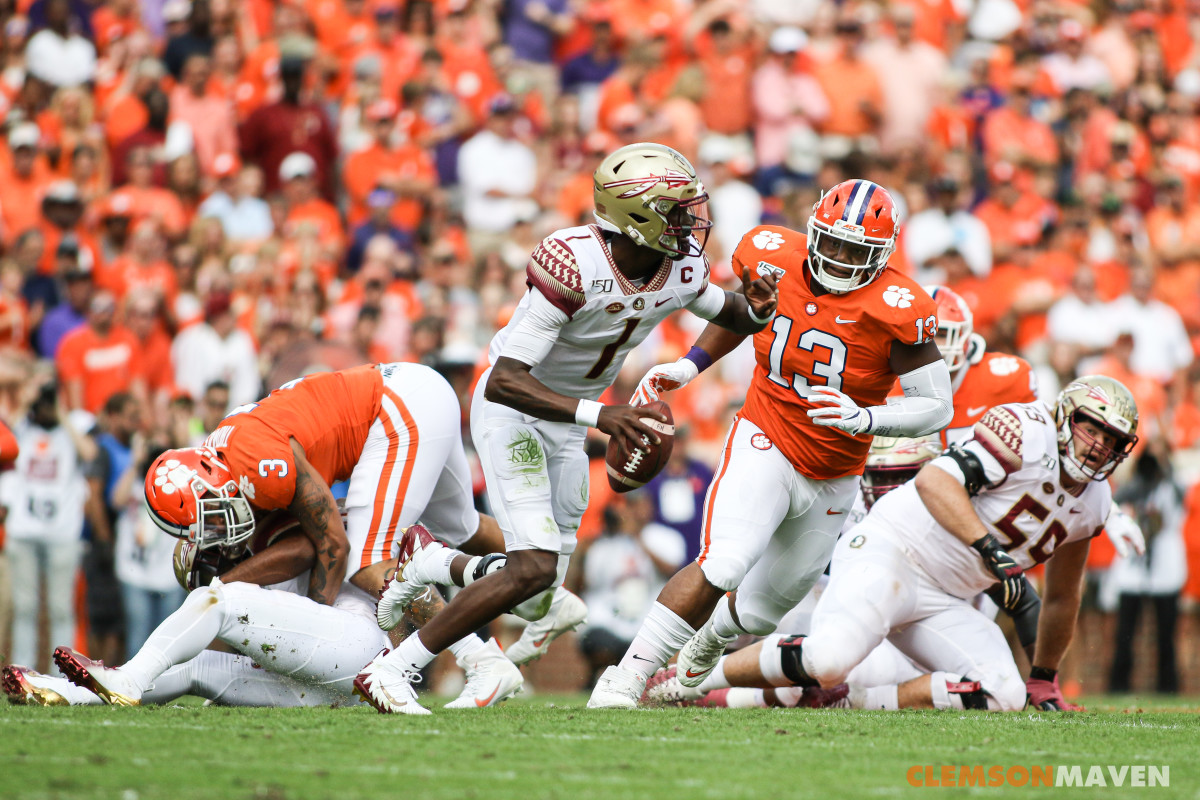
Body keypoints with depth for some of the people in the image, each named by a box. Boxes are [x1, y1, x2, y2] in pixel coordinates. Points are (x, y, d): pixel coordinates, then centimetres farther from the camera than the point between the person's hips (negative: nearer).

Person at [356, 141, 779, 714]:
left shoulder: (681, 270, -11)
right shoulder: (573, 265, -32)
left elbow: (735, 318, 12)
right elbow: (505, 382, -34)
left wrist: (756, 309, -13)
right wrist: (598, 414, -46)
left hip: (567, 424, 7)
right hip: (514, 410, -7)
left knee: (544, 593, 9)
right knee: (535, 568, -22)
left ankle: (429, 564, 36)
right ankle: (391, 671, -13)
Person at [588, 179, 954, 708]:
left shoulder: (895, 311, -21)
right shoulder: (774, 258, -12)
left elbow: (938, 405, -17)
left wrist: (863, 418, -32)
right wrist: (689, 366, 1)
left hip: (832, 480, 1)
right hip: (766, 445, -1)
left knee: (764, 609, 17)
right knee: (722, 565, -28)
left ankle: (704, 644, 53)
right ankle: (624, 679, -20)